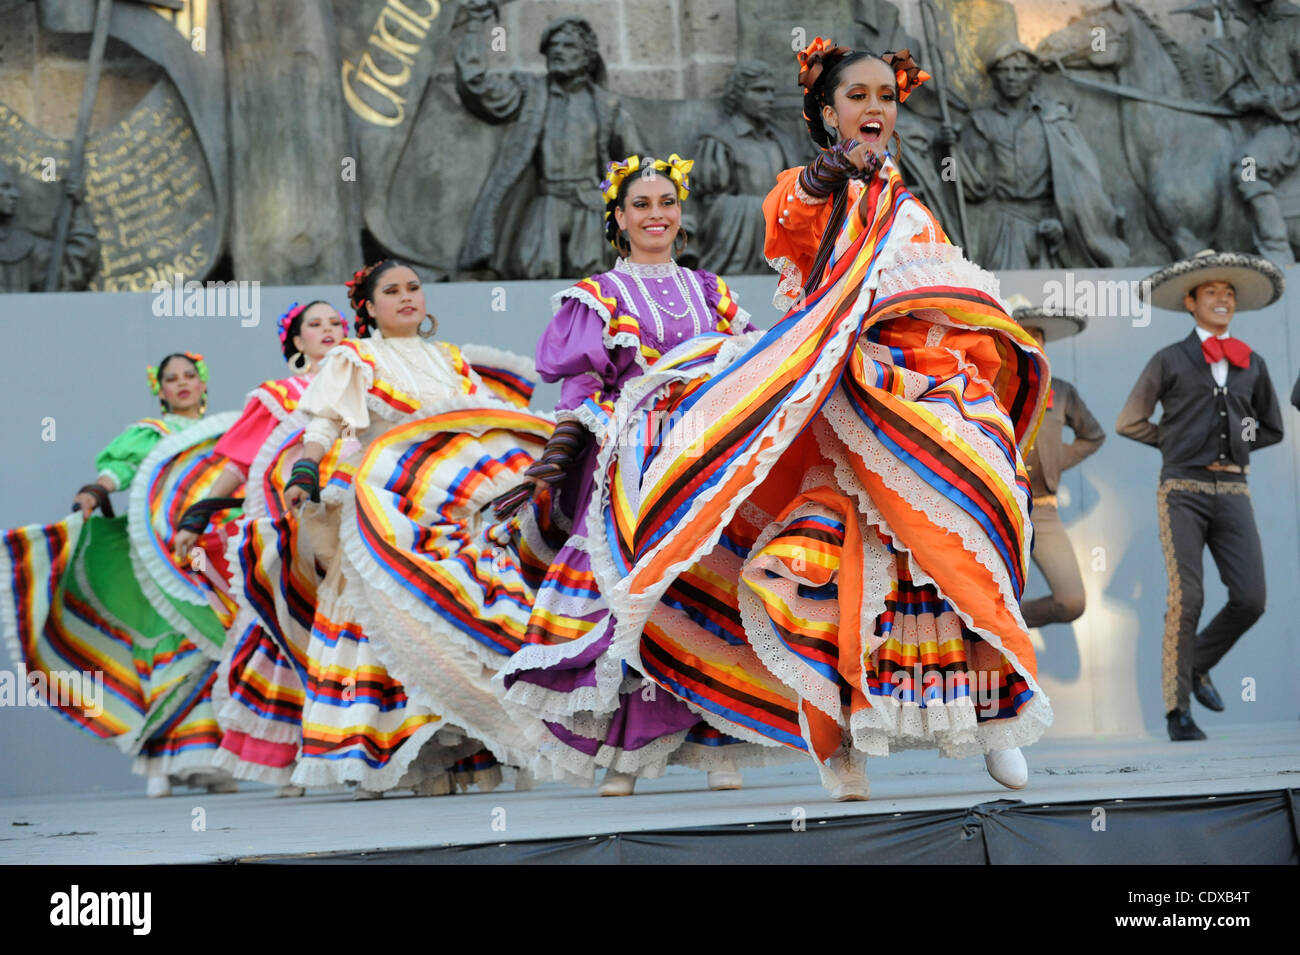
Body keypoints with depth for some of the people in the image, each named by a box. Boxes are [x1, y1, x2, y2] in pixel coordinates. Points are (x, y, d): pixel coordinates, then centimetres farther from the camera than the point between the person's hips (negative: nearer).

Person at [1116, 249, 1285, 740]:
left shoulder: (1252, 364, 16)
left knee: (1250, 599, -9)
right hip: (1183, 491, -3)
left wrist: (1231, 445, 11)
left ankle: (1198, 665, 18)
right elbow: (1128, 422, 12)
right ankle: (1177, 709, -3)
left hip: (1232, 492, 3)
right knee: (1186, 596, -13)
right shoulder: (1169, 361, 7)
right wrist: (1178, 442, 9)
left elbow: (1272, 428, 26)